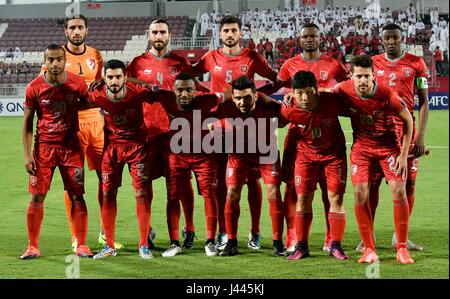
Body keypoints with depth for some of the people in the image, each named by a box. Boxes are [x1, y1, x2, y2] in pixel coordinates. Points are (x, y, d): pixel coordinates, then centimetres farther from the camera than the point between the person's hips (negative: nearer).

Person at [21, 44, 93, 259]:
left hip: (71, 146, 1)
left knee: (77, 195, 0)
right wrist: (27, 154, -7)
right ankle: (32, 247, 7)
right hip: (44, 146, -1)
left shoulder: (77, 84, -5)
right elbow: (27, 122, -2)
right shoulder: (34, 88, -8)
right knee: (37, 196, -2)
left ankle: (81, 245, 7)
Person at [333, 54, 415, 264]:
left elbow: (407, 119, -10)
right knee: (360, 195, -10)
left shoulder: (386, 94, -24)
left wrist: (403, 154, -10)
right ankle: (369, 250, 1)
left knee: (399, 192, -11)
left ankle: (402, 249, 2)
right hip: (361, 146, 2)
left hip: (388, 146, -2)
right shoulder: (343, 90, -17)